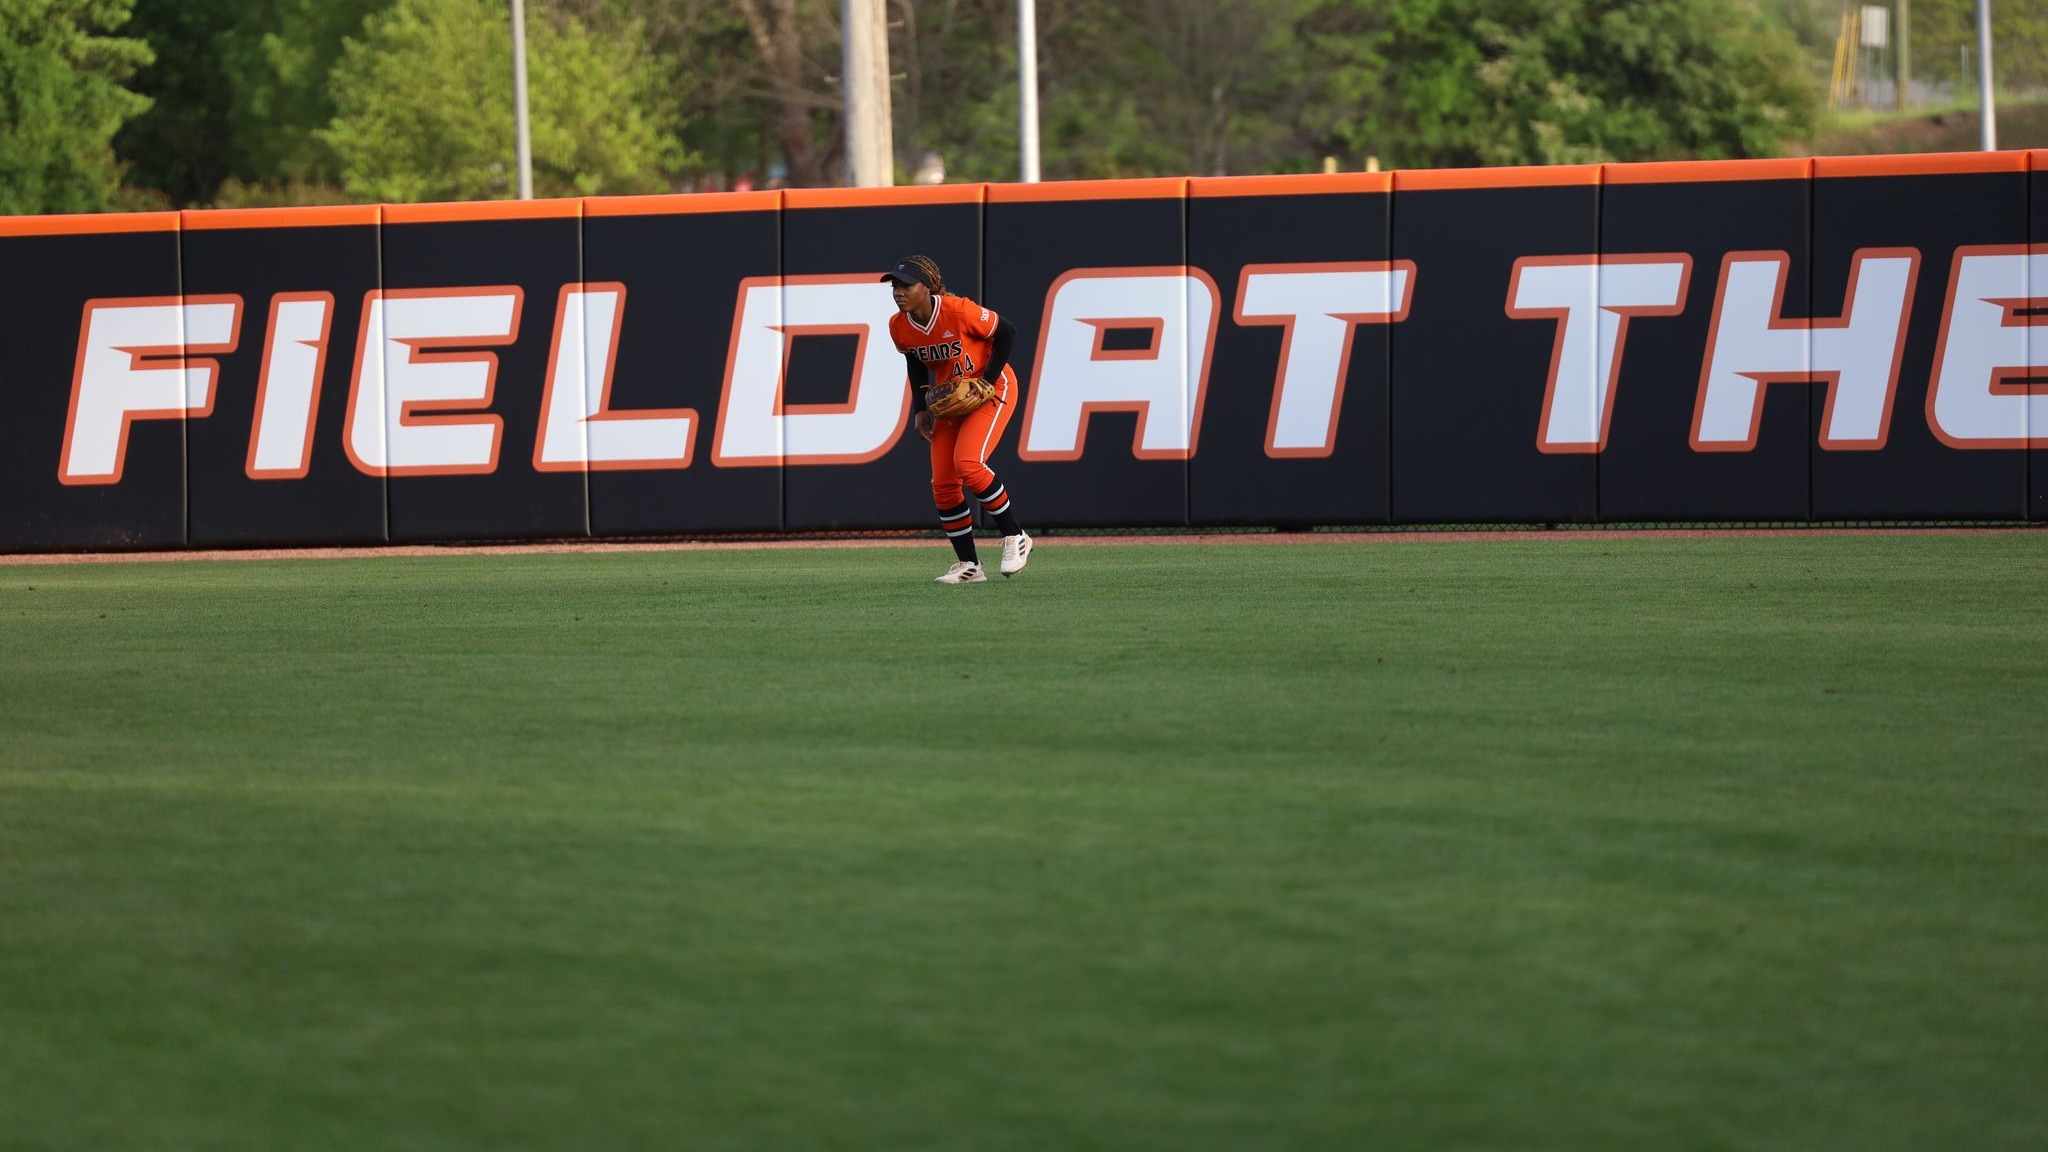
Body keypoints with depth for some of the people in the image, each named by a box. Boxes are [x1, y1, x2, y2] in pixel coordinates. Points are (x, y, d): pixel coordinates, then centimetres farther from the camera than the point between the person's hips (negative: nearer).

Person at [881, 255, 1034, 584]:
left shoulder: (959, 311, -28)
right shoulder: (899, 326, -10)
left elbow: (1006, 333, -16)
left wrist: (986, 382, -20)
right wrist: (920, 408, 0)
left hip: (993, 389, -7)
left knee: (968, 464, -25)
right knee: (943, 483, -1)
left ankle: (1015, 536, -6)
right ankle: (968, 566, 10)